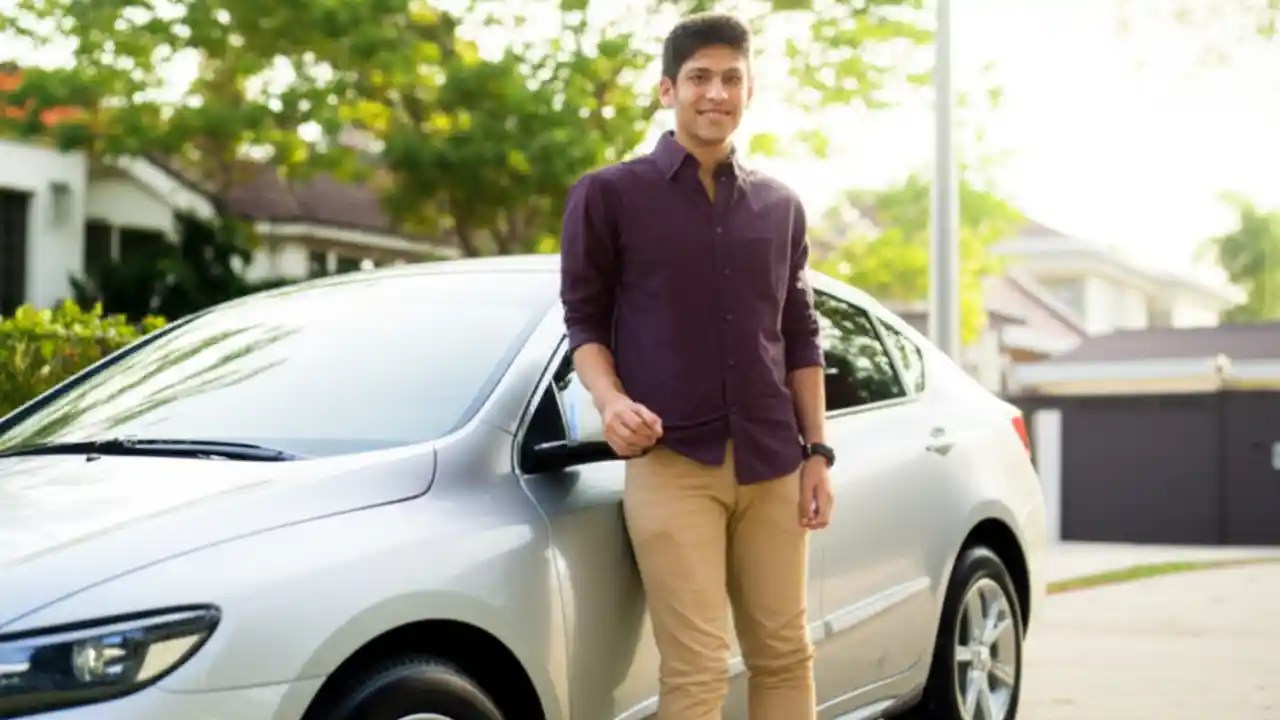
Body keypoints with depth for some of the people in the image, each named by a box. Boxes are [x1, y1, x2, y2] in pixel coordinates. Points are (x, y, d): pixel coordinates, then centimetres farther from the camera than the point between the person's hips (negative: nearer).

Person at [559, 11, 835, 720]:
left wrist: (817, 450, 9)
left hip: (772, 463, 5)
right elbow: (584, 318, 3)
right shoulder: (609, 195, 1)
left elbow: (800, 335, 16)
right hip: (670, 461, -4)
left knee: (785, 655, 8)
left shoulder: (779, 206, 14)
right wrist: (609, 400, -16)